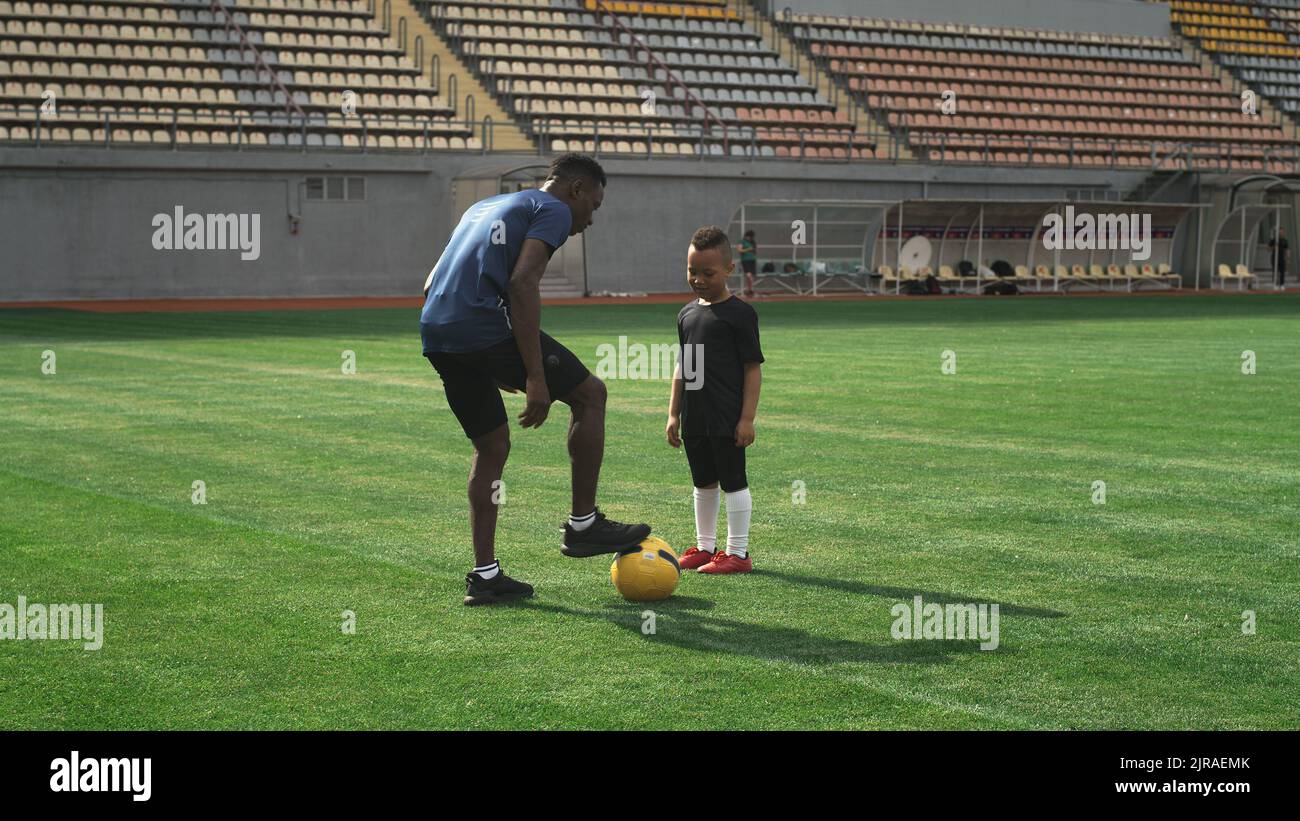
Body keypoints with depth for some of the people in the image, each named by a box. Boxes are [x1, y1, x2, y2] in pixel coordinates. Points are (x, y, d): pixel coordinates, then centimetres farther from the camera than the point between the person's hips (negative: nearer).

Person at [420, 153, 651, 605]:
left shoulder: (484, 207, 30)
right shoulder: (553, 210, 5)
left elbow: (431, 286, 26)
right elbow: (522, 284, -13)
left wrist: (492, 365, 30)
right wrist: (535, 377, -15)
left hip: (436, 333, 8)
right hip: (487, 327, -8)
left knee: (491, 446, 19)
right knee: (589, 394, 9)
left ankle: (484, 575, 15)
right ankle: (583, 524, 12)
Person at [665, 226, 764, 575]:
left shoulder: (740, 313, -9)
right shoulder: (687, 314, 10)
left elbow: (752, 367, -9)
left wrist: (747, 417, -13)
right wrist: (674, 413, 13)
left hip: (728, 418, -6)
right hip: (694, 418, 6)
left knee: (733, 480, 0)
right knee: (703, 483, 15)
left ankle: (738, 553, 6)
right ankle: (704, 546, 26)